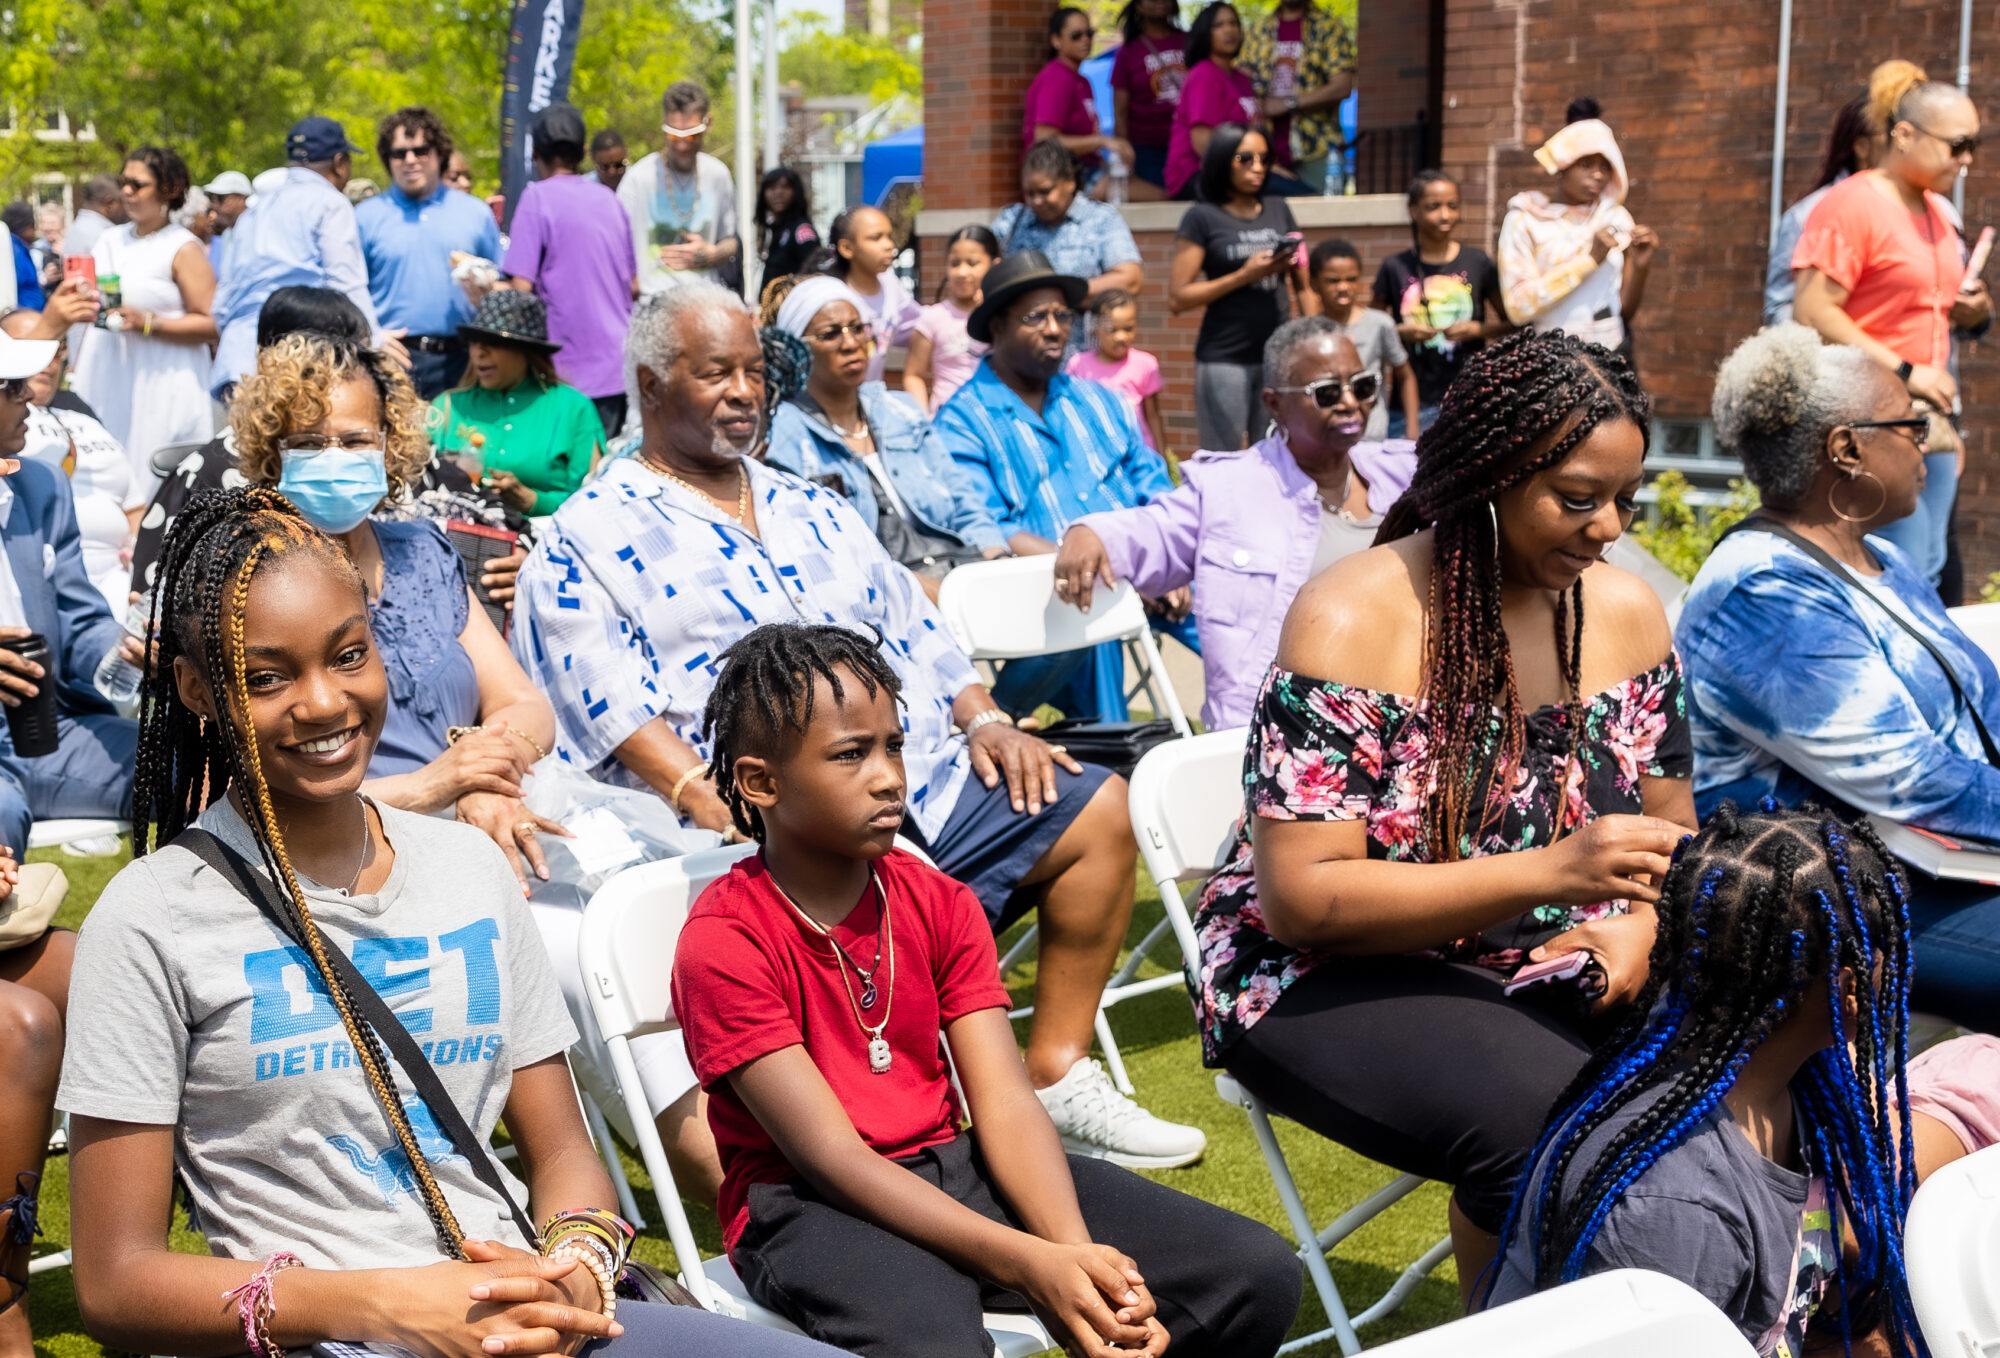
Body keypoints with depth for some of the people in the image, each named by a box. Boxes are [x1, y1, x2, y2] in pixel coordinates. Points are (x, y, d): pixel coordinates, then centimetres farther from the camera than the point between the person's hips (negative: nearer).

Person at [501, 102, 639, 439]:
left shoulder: (537, 198, -5)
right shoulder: (609, 198, 12)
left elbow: (522, 288, -11)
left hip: (570, 372, -5)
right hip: (619, 369, 6)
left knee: (577, 463, -4)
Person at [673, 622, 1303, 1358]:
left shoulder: (940, 905, 5)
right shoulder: (722, 943, -13)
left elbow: (1005, 1104, -4)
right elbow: (831, 1155, -19)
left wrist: (1077, 1254, -24)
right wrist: (1033, 1267, -28)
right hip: (813, 1207, -5)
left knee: (1258, 1274, -8)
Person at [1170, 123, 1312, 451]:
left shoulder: (1279, 211, 13)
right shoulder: (1202, 218, -1)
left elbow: (1303, 284, 17)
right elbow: (1177, 298, -7)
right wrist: (1244, 276, -12)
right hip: (1225, 360, -4)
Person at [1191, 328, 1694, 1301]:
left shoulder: (1625, 611, 5)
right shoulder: (1350, 621, -15)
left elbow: (1668, 830, 15)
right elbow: (1302, 898, -21)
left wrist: (1638, 926, -10)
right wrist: (1551, 873, -30)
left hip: (1550, 968, 6)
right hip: (1330, 975, -5)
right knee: (1547, 1117, -32)